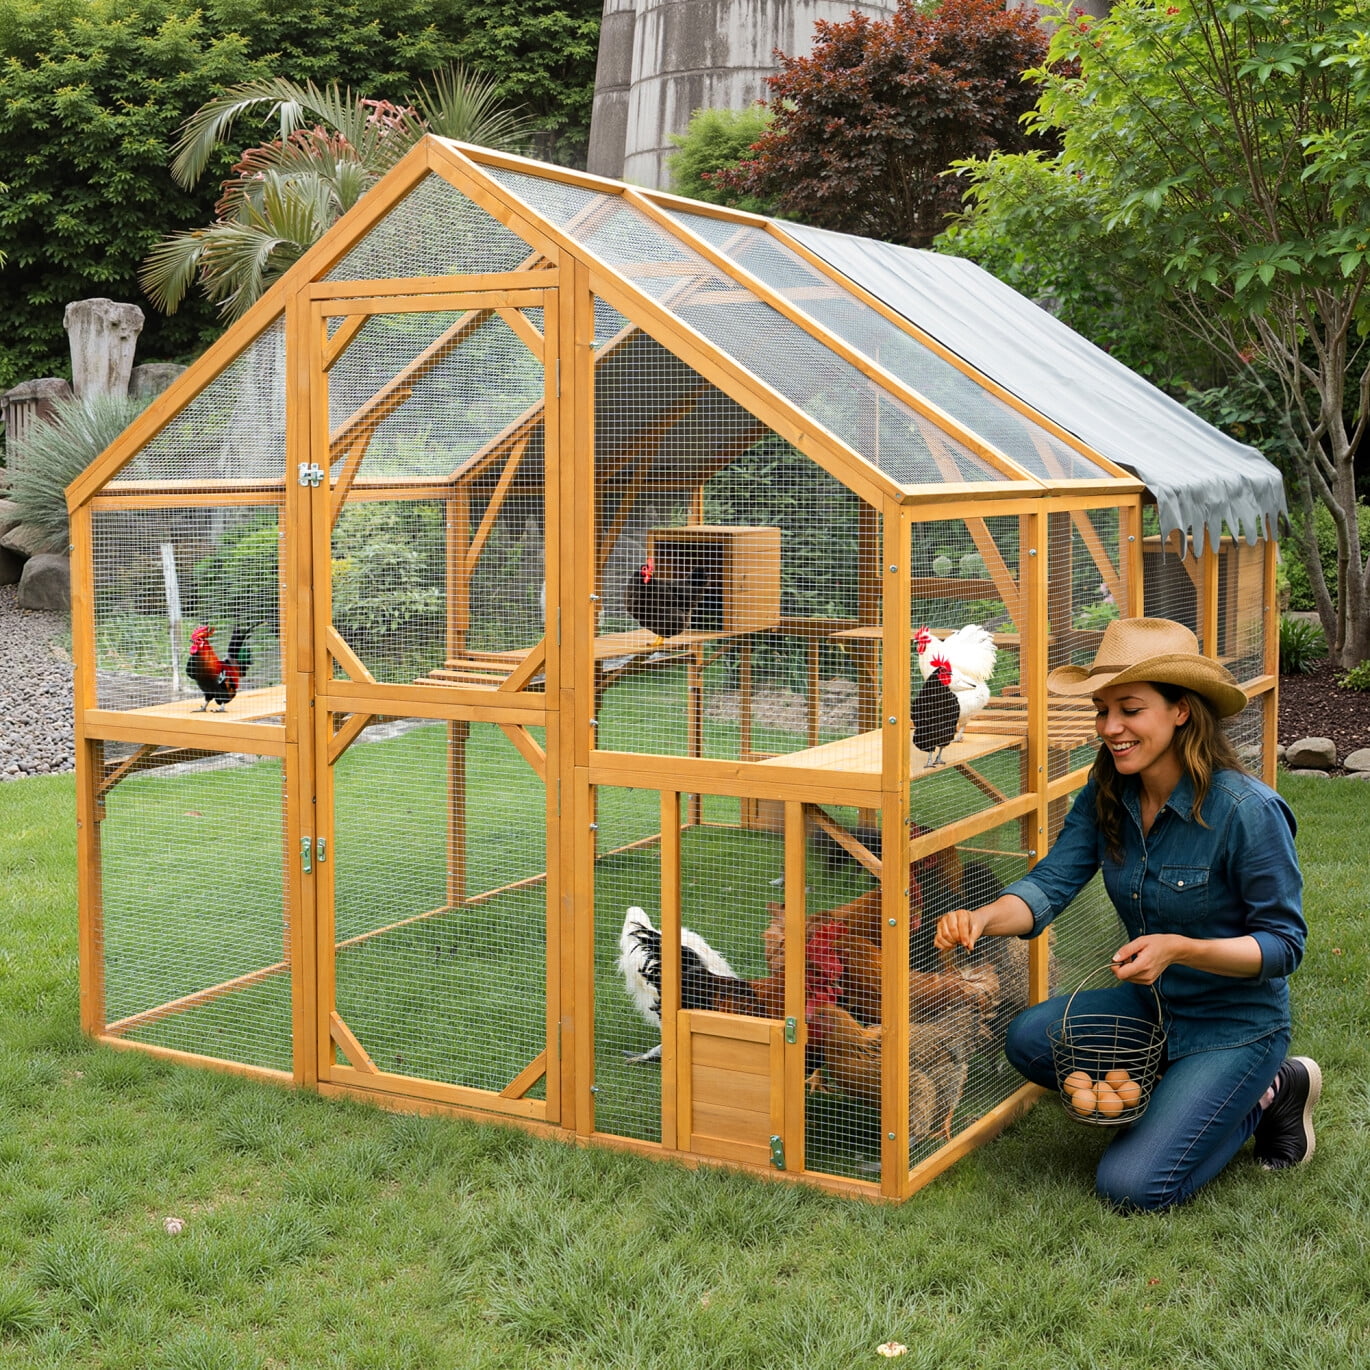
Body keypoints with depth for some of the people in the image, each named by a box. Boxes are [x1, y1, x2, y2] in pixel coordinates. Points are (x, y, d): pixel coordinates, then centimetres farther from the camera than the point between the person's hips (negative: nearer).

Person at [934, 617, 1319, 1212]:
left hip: (1235, 1023, -6)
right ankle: (1177, 1097, 6)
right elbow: (1051, 882, -14)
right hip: (1148, 1004, 6)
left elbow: (1283, 941, -18)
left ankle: (1267, 1092, 10)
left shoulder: (1247, 811, -24)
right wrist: (982, 917, -35)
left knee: (1130, 1186, -15)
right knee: (1029, 1038, -15)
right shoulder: (1107, 795, -5)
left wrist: (1179, 948, -33)